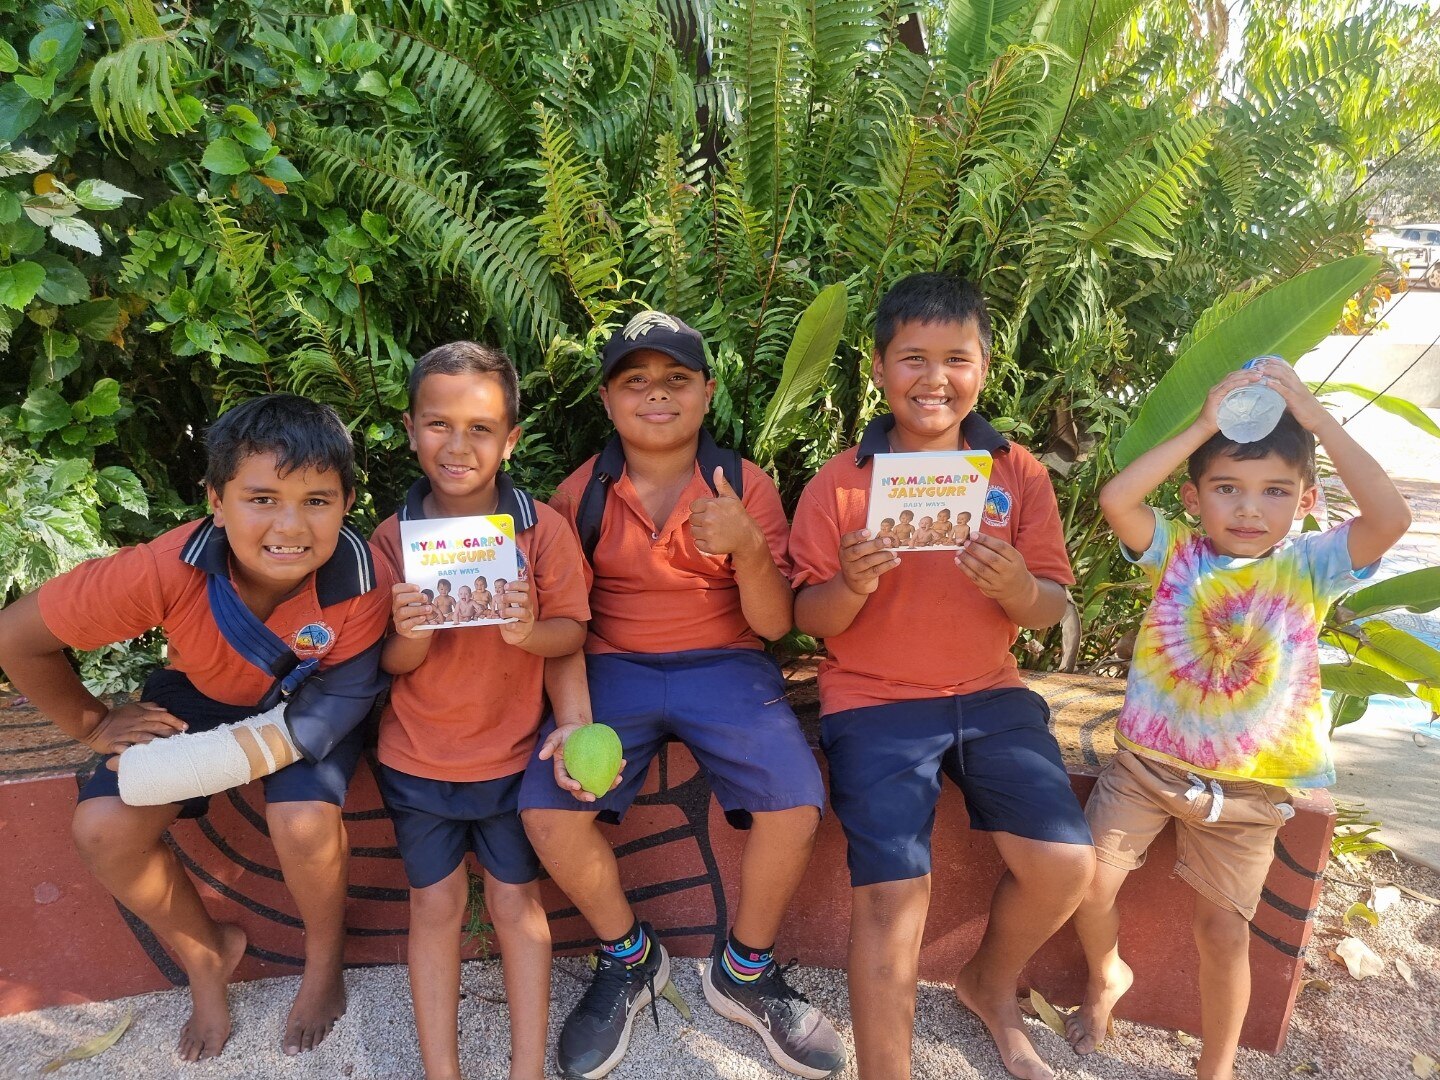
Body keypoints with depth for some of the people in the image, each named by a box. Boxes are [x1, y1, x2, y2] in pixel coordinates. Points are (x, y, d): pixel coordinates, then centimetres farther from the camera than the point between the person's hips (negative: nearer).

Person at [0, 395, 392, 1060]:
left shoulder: (360, 583, -34)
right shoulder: (168, 569, -33)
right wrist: (92, 724, -8)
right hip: (200, 694, 3)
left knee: (303, 821, -29)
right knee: (103, 827, -14)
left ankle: (324, 965, 6)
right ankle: (206, 953, 17)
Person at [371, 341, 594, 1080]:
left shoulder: (543, 527, -14)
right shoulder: (392, 537, -10)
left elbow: (572, 631, -9)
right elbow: (392, 663, -6)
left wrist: (529, 631, -31)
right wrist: (411, 635, -29)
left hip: (512, 750, -1)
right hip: (416, 757, 1)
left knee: (515, 901, 12)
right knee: (435, 905, 12)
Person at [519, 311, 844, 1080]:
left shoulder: (745, 485, -1)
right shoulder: (580, 493, 2)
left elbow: (773, 624, -5)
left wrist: (748, 547, -25)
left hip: (724, 665, 0)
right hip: (614, 667, 1)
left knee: (795, 807, -25)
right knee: (546, 809, -23)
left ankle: (745, 972, 7)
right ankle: (628, 959, 9)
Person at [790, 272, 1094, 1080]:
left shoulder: (1020, 474, 2)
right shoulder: (838, 483, -5)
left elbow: (1051, 609, 2)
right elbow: (810, 619, -2)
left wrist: (1016, 586, -21)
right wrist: (852, 586, -24)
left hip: (989, 692, 3)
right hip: (874, 702, -3)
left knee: (1066, 862, -7)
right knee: (893, 893, -15)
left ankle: (991, 986, 27)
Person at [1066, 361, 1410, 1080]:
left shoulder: (1309, 567, -6)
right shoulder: (1176, 553, -6)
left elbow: (1390, 517, -25)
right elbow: (1115, 499, -25)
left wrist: (1315, 416, -24)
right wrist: (1202, 425, -22)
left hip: (1248, 785, 0)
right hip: (1148, 762, 1)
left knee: (1223, 930, 4)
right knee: (1087, 886, -1)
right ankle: (1106, 975, 34)